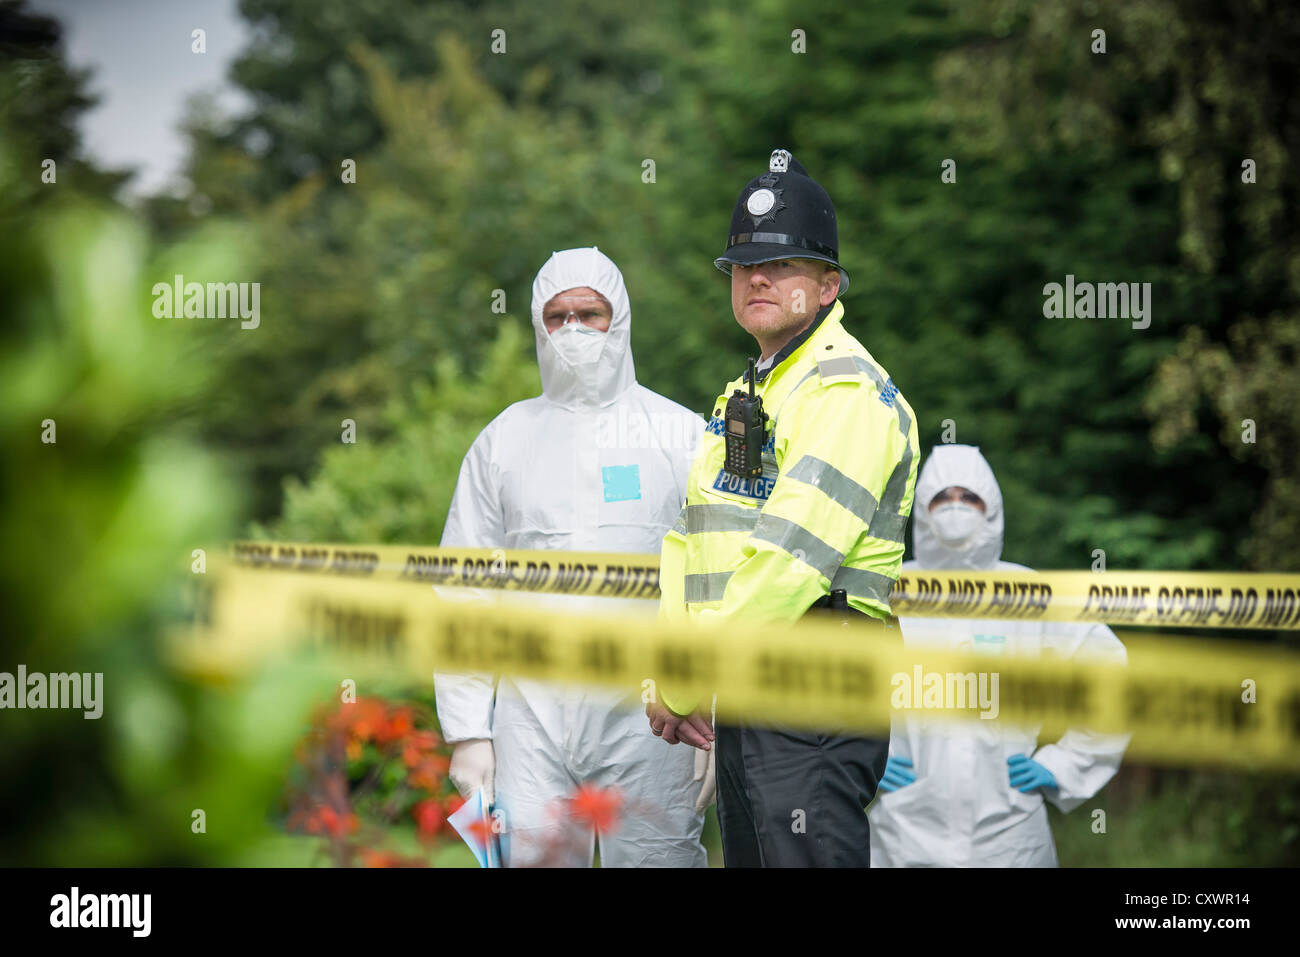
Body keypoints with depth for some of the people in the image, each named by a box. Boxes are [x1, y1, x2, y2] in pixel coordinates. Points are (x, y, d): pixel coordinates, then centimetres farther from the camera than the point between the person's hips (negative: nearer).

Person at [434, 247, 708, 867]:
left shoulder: (681, 433, 8)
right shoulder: (503, 440, 14)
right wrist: (466, 731, 4)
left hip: (647, 712, -1)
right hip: (532, 713, 2)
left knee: (656, 858, -6)